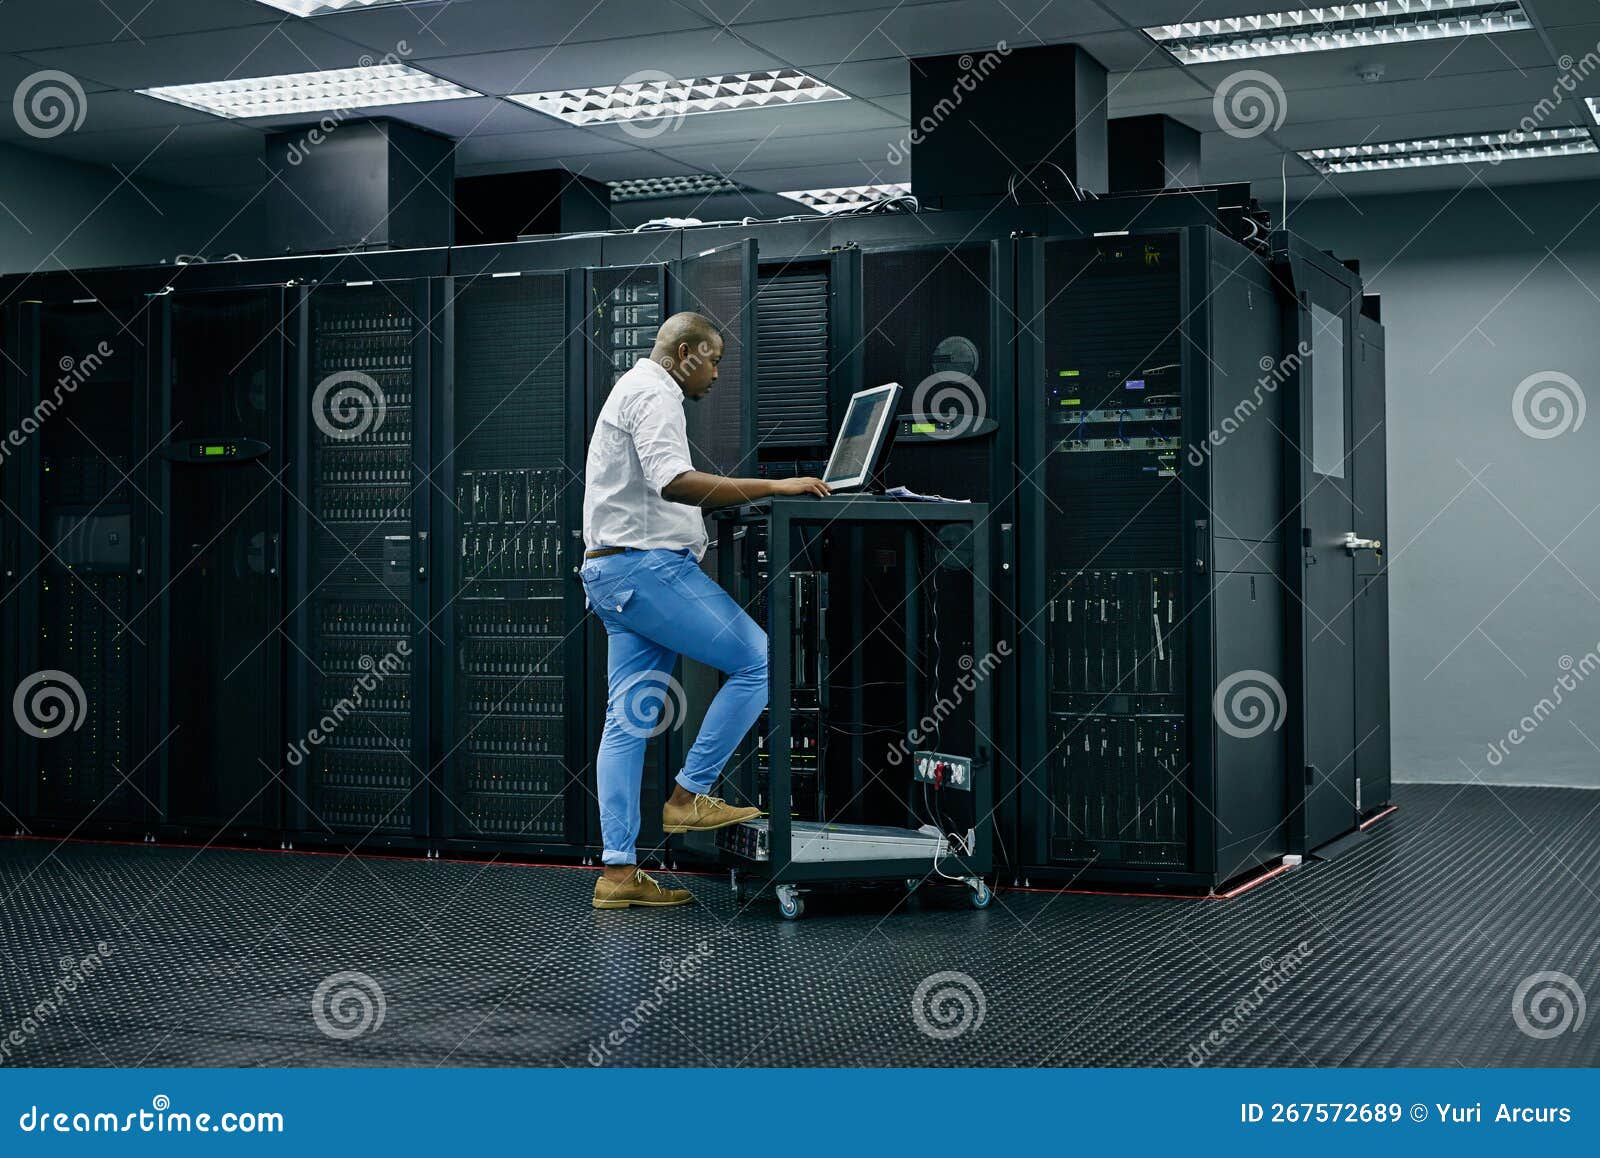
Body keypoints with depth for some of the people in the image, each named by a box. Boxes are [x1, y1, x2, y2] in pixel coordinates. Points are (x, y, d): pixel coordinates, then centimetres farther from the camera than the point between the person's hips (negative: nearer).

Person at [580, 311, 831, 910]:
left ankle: (617, 872, 4)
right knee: (757, 660, -8)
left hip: (612, 570, 11)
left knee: (628, 721, 6)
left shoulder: (632, 389, 26)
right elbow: (673, 482, -25)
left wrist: (740, 495, 28)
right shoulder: (655, 395, -8)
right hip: (646, 565, -11)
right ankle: (689, 796, -5)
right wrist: (771, 487, -24)